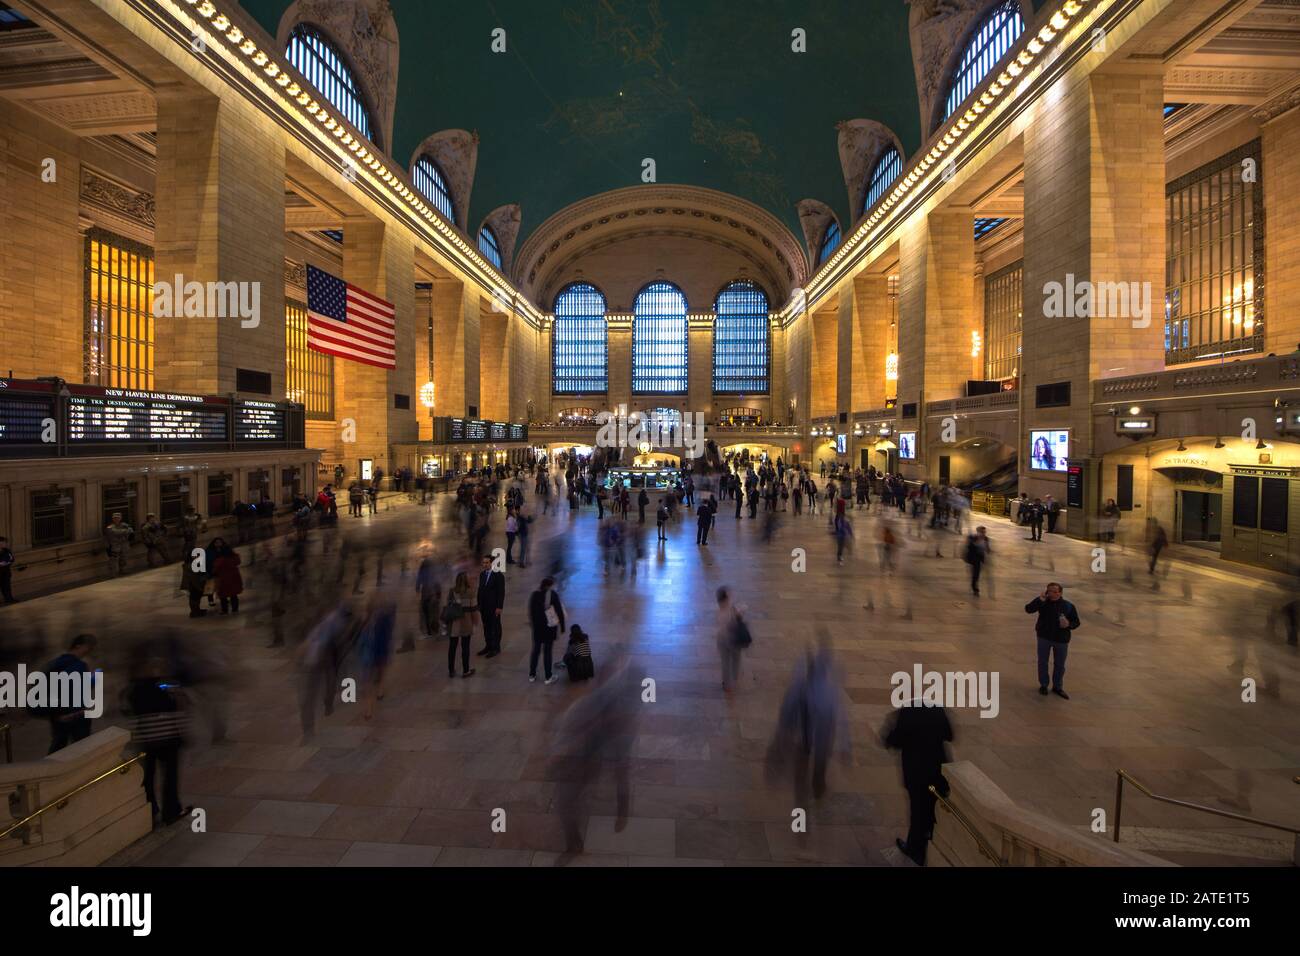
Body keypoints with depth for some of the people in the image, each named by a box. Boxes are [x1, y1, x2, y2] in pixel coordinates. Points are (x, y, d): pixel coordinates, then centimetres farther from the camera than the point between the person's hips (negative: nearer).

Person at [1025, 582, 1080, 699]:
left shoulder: (1068, 606, -7)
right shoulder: (1043, 603, -9)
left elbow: (1076, 622, 1)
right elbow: (1028, 609, -22)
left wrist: (1068, 624, -22)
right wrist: (1040, 599, -31)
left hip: (1061, 640, 0)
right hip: (1044, 637, 0)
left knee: (1059, 665, 12)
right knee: (1042, 662, 10)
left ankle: (1057, 687, 29)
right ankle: (1043, 685, 27)